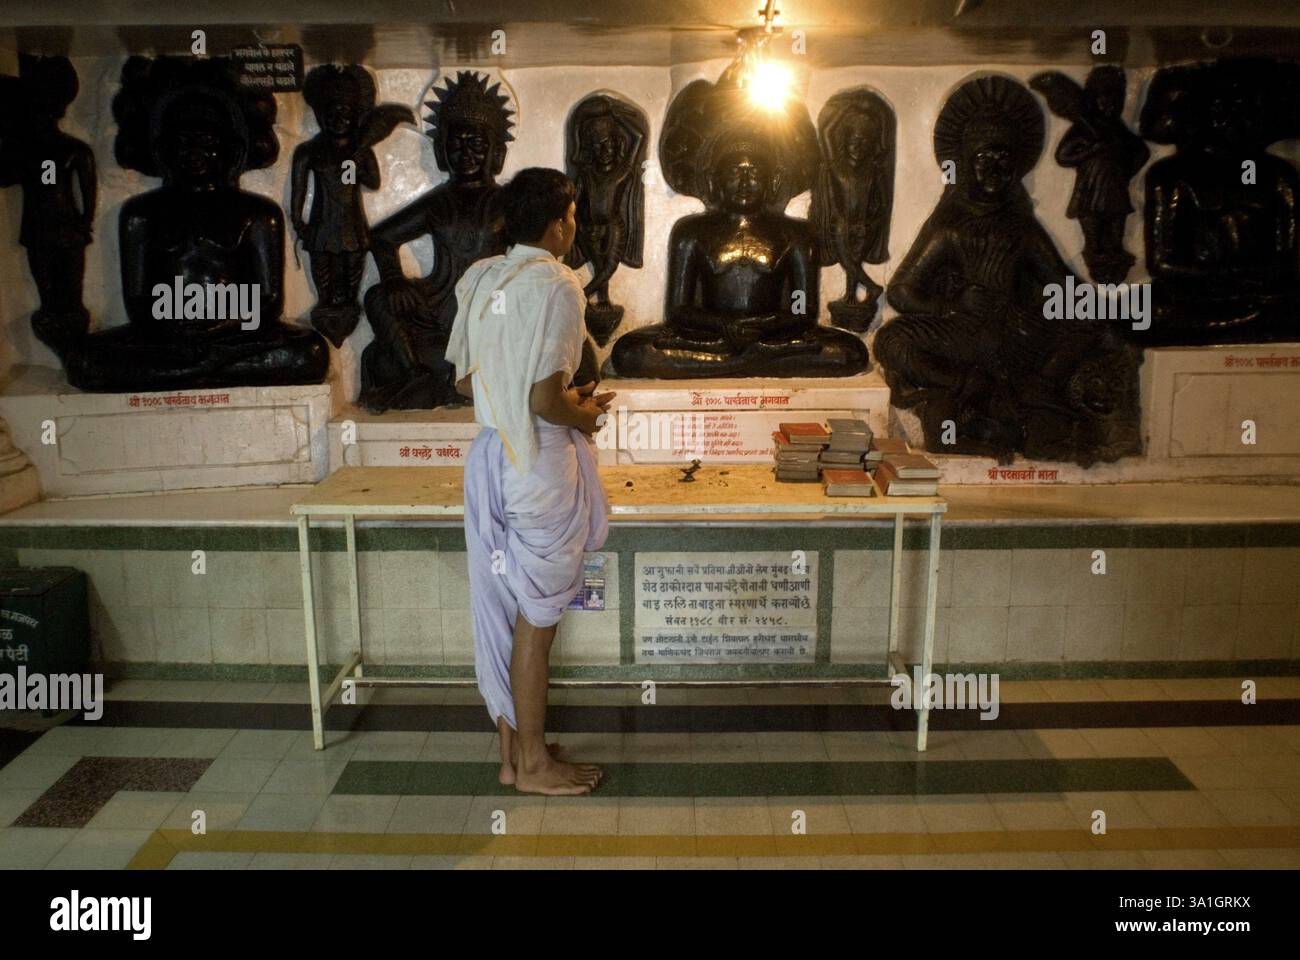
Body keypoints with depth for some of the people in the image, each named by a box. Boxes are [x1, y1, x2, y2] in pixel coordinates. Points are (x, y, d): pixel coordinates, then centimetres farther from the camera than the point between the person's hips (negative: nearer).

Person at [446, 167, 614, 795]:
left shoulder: (478, 279, 8)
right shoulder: (556, 286, -15)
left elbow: (465, 381, 11)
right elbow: (546, 400, -21)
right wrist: (585, 414, -1)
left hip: (489, 454, 8)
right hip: (540, 464, -8)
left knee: (500, 607, 14)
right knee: (536, 618, 3)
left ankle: (510, 749, 27)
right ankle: (533, 763, 17)